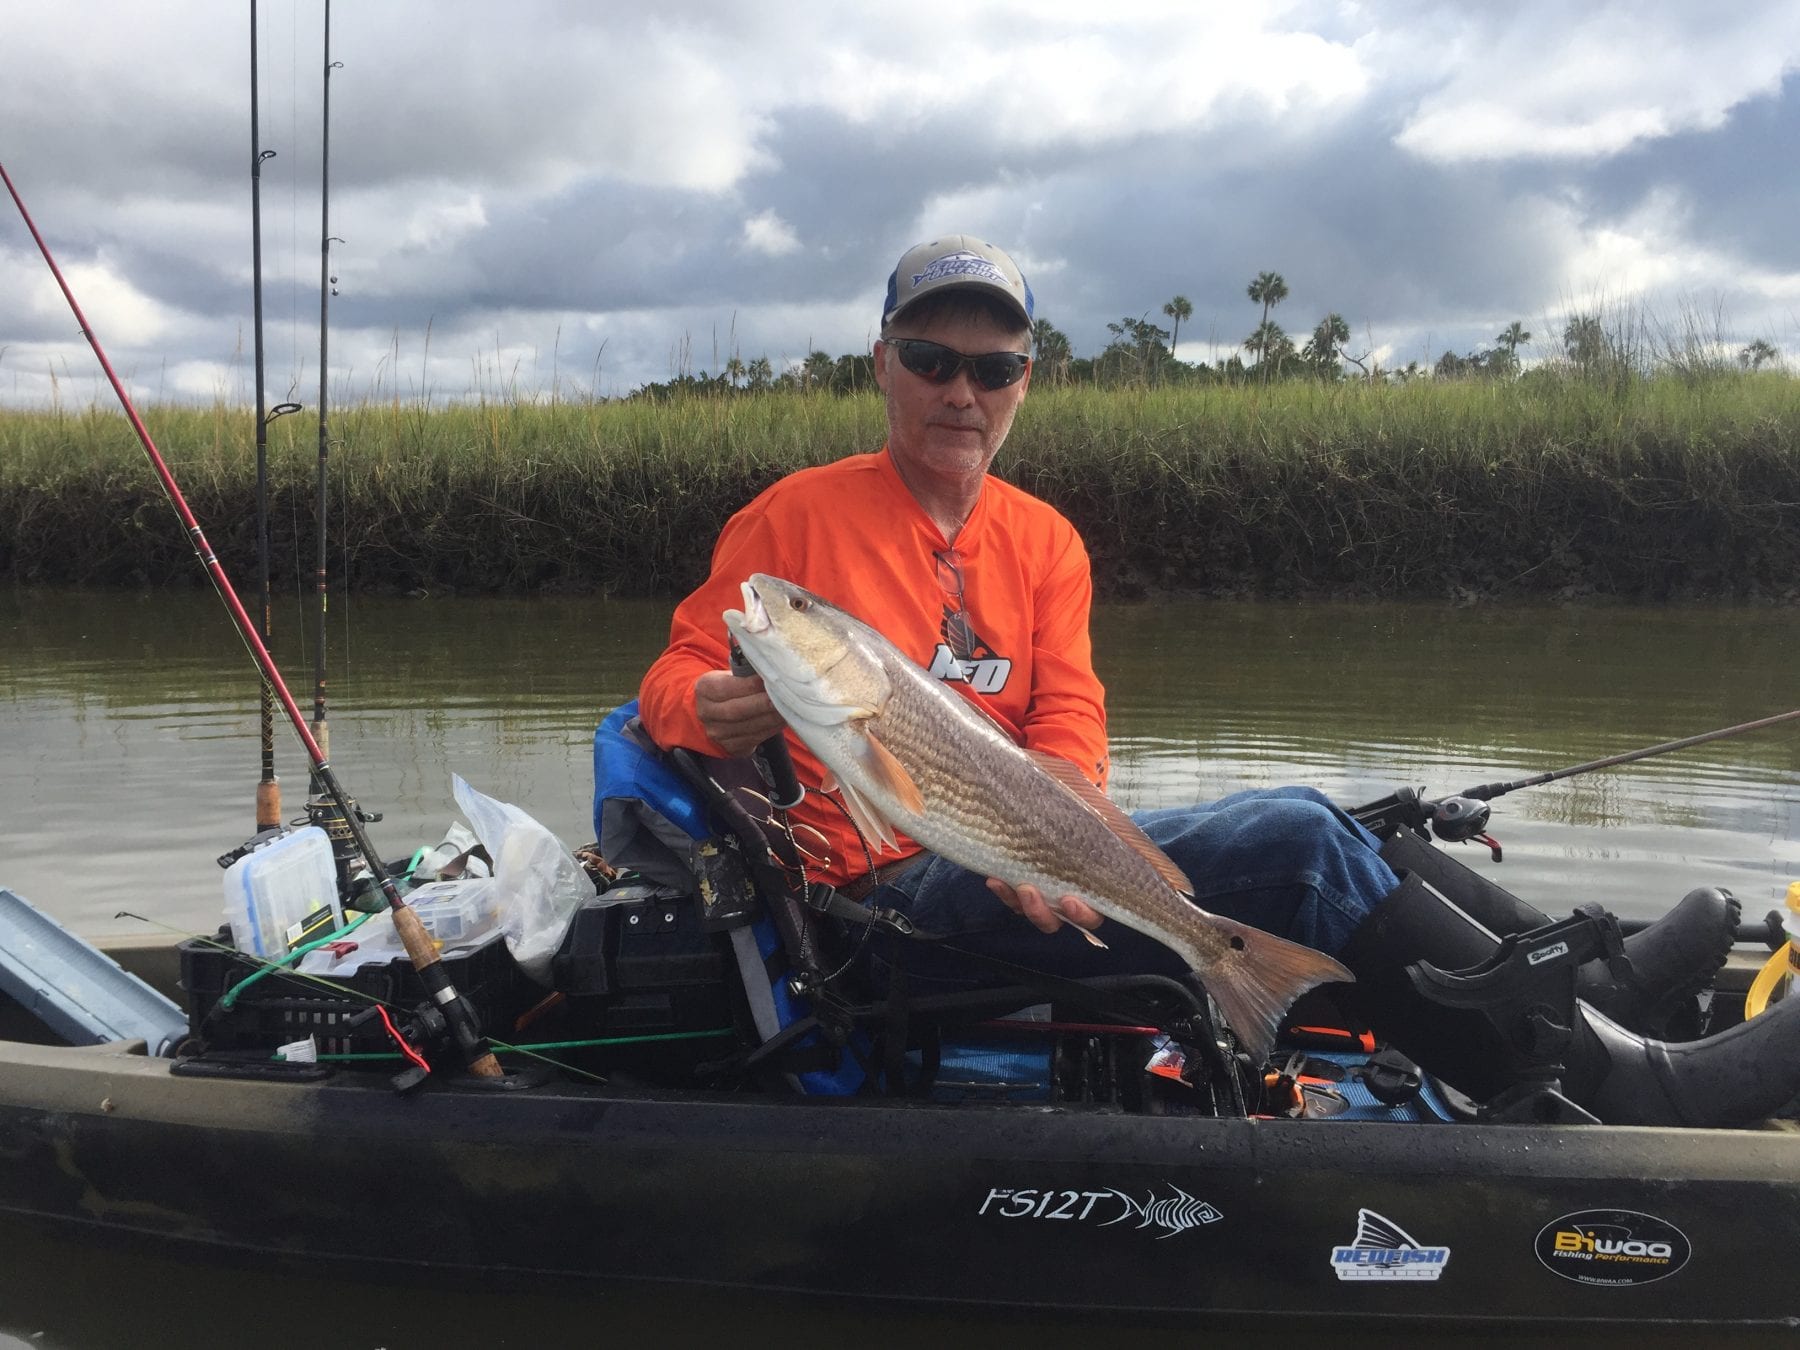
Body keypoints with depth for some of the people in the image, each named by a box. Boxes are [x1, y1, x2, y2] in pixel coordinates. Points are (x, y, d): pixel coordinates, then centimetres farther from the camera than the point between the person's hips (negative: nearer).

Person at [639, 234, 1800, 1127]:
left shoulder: (1045, 542, 13)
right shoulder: (798, 515, 0)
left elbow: (1070, 718, 1)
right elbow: (671, 683, 0)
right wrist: (716, 714, -26)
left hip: (1024, 870, 6)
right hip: (895, 887, -6)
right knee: (1296, 837, -20)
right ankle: (1617, 1084, -17)